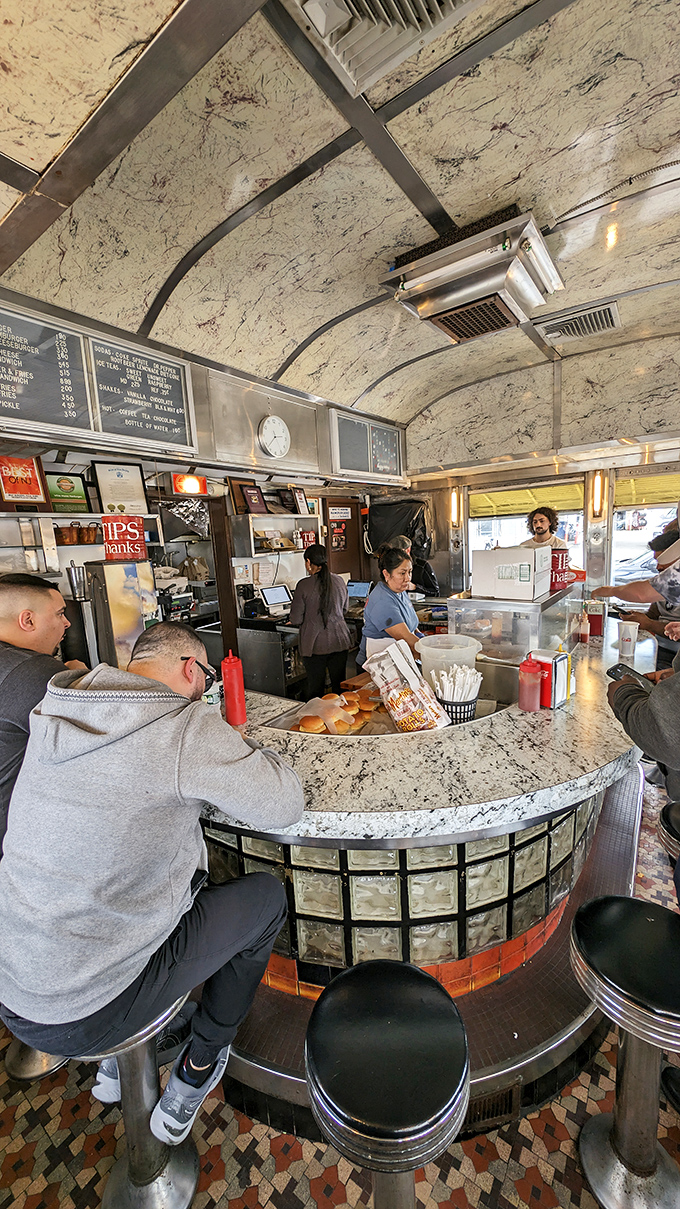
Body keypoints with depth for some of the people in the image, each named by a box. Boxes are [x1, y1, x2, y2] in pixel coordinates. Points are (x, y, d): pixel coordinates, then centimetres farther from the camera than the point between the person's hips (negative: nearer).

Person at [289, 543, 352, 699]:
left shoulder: (304, 585, -13)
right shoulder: (339, 581, 1)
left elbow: (296, 619, -9)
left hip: (315, 645, -4)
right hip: (339, 641, 4)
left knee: (316, 688, 8)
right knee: (340, 686, 15)